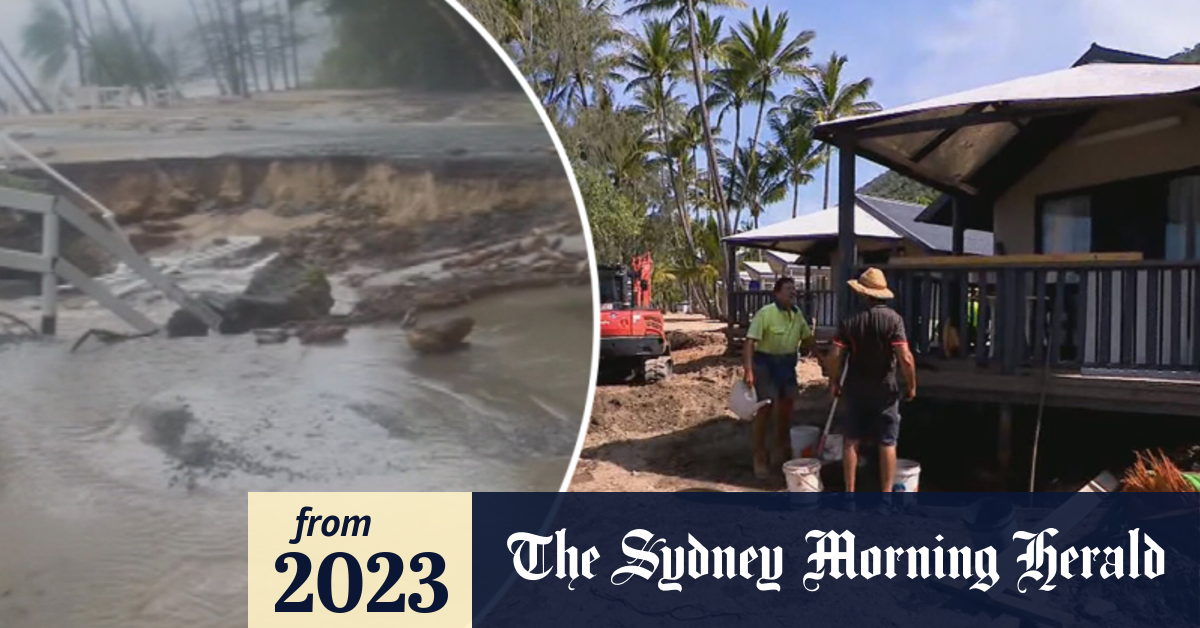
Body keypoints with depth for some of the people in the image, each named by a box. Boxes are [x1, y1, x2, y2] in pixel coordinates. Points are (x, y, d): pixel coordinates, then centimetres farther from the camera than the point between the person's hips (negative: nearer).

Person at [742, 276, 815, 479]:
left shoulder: (797, 313, 2)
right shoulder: (765, 314, -20)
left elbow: (807, 338, 16)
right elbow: (750, 342, -25)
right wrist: (748, 371, -34)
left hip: (787, 363, 7)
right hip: (766, 363, -7)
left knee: (786, 407, 14)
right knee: (765, 409, -6)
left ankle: (782, 451, 31)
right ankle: (760, 459, 3)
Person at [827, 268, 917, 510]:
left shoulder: (850, 321, -7)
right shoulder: (893, 319, -13)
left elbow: (835, 356, -11)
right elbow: (905, 358, -19)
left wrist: (834, 383, 5)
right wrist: (911, 385, -5)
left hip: (855, 389, 2)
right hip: (884, 390, -1)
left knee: (851, 440, 13)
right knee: (887, 444, 8)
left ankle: (850, 494, 17)